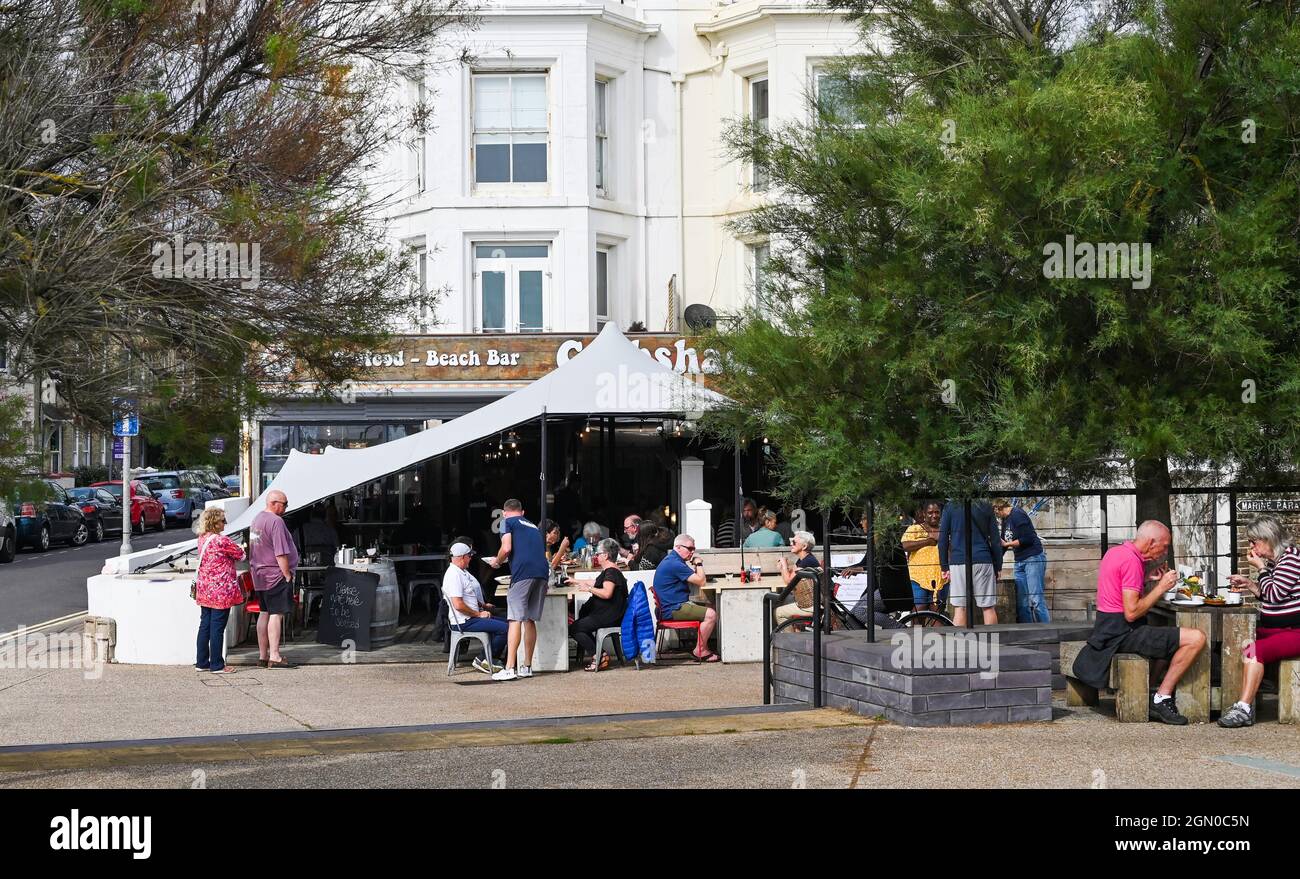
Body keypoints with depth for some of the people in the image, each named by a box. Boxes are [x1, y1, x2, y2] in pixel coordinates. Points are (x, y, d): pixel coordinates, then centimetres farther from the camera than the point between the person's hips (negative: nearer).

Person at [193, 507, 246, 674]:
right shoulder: (222, 541, -18)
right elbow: (240, 554, -5)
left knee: (205, 625, 13)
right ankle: (217, 665, 2)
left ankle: (202, 663, 18)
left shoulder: (202, 539, 7)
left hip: (204, 590, 8)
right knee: (217, 627, -2)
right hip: (221, 590, -8)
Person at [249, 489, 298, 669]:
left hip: (259, 575, 10)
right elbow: (281, 554, -20)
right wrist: (288, 575, -14)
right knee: (276, 614, -8)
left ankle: (263, 656, 17)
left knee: (264, 613, 13)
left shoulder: (257, 519, 14)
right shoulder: (276, 521, -17)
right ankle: (274, 657, -11)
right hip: (276, 576, -10)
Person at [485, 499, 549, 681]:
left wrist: (497, 561, 14)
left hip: (523, 572, -6)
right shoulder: (533, 526, 29)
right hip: (542, 572, 6)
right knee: (530, 620, 12)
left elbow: (506, 548, -5)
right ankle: (527, 667, 14)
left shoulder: (507, 522, 9)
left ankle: (509, 668, -12)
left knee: (516, 620, -8)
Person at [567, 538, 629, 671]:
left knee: (573, 628, -9)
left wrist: (589, 588, -19)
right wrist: (576, 582, 46)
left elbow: (607, 593, -30)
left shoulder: (611, 572, -15)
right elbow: (596, 583, 39)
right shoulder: (608, 571, 20)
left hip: (609, 617, -11)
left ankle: (598, 656, -12)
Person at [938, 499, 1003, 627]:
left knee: (960, 608, 0)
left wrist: (944, 567, 6)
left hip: (958, 563, -1)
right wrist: (998, 567, 11)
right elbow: (995, 539, 6)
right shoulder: (986, 507, 7)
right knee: (989, 607, 4)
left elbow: (943, 539, 2)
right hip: (983, 562, 1)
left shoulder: (950, 507, 4)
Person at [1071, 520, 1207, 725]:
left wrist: (1146, 579, 14)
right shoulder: (1131, 560, -18)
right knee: (1196, 638, -16)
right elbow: (1131, 613, -23)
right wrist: (1161, 587, -14)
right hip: (1122, 633, -10)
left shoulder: (1114, 552, 12)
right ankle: (1161, 698, -9)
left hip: (1107, 629, 10)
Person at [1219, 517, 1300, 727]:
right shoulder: (1273, 561, 16)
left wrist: (1260, 568, -9)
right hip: (1271, 629, 9)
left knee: (1254, 650, -28)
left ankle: (1244, 709, -29)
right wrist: (1249, 585, 8)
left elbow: (1275, 595, -20)